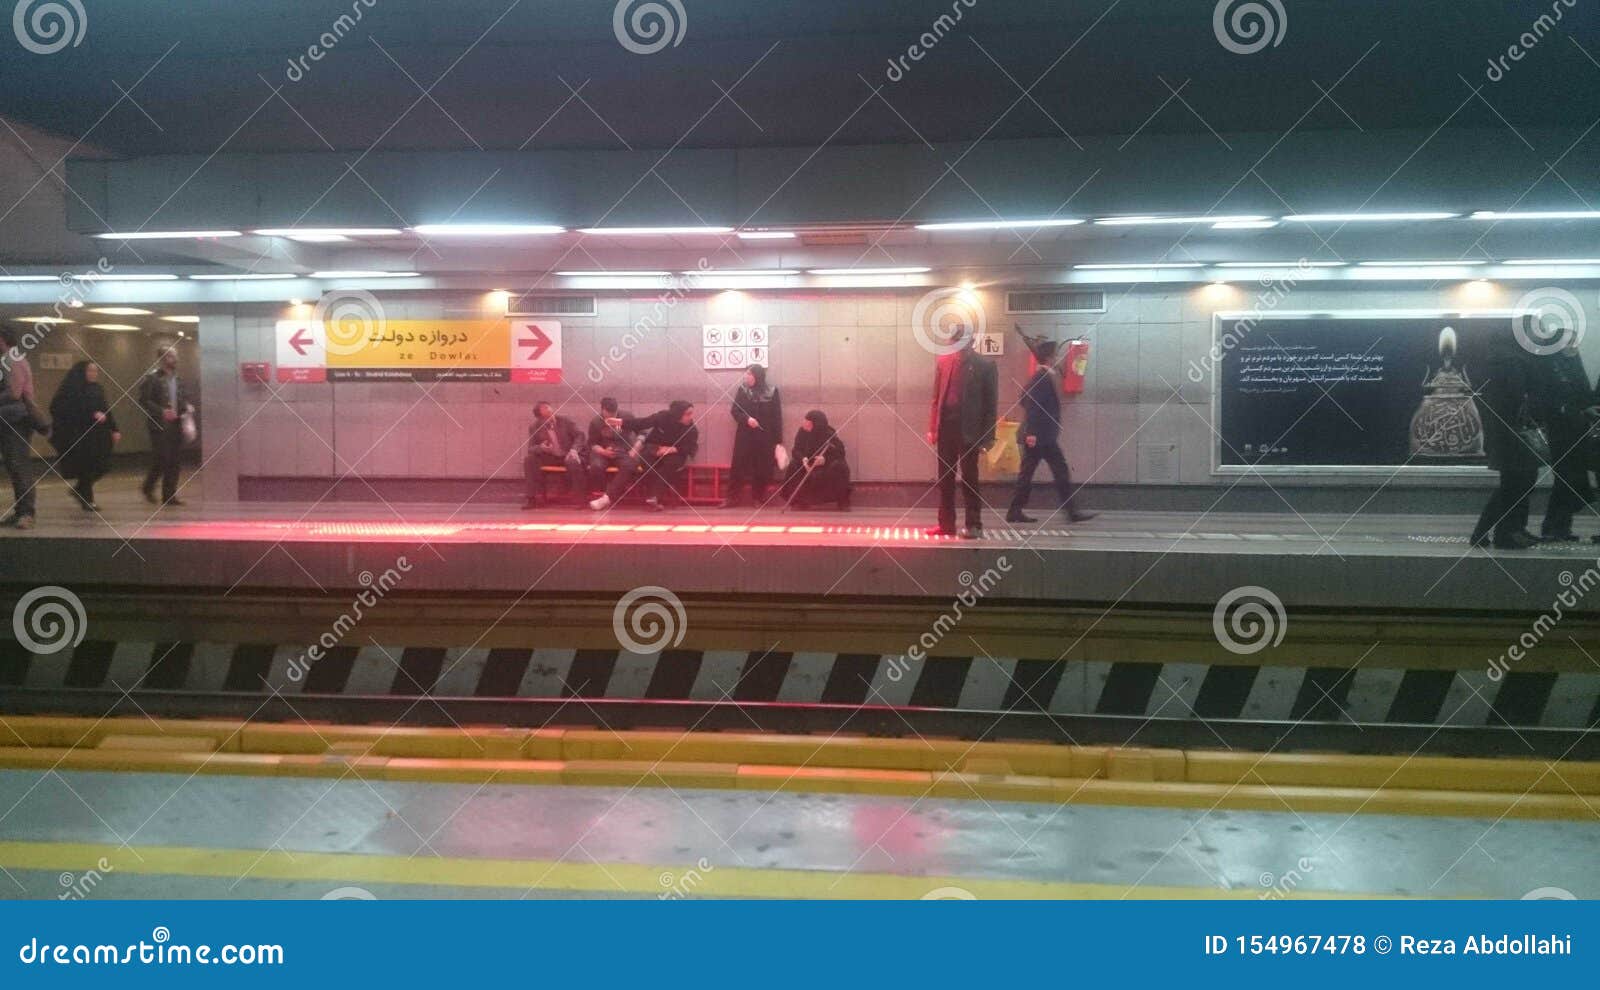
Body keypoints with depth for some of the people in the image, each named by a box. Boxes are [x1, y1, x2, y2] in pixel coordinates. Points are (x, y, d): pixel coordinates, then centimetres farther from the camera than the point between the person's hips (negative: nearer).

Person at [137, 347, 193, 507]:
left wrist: (187, 407, 1)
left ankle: (169, 495, 9)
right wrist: (161, 411, -21)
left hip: (176, 424, 6)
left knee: (173, 461, 5)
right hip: (159, 425, -6)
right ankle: (148, 487, 15)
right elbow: (143, 401, -11)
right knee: (161, 460, -7)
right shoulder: (152, 378, -6)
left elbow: (184, 398, 23)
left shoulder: (178, 380, 15)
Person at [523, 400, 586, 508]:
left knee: (573, 462, -37)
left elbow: (579, 436, -2)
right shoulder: (534, 427, -3)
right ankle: (536, 497, -15)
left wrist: (574, 450, -21)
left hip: (568, 456, -2)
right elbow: (531, 448, -1)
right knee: (529, 460, -21)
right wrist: (540, 448, -25)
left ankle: (580, 498, -21)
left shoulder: (565, 421, -5)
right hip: (549, 457, 2)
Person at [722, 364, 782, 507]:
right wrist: (747, 419, -18)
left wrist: (778, 439, -3)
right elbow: (734, 410, 2)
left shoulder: (772, 392, 1)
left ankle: (758, 498, 14)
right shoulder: (742, 390, 4)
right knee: (738, 466, -4)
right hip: (745, 435, 0)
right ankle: (732, 497, -1)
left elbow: (777, 417, 1)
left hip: (765, 436, 0)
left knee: (762, 468, 2)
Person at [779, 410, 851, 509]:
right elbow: (797, 450, -13)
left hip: (828, 464, -3)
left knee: (840, 467, -33)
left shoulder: (829, 434, -24)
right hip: (809, 463, 3)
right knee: (794, 466, -23)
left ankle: (843, 501, -16)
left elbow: (840, 452, -24)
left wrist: (825, 459, -42)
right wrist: (803, 459, -36)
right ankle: (801, 501, -6)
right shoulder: (802, 432, -15)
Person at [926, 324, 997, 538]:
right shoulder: (943, 361, 7)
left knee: (969, 479, 1)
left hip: (969, 430, -4)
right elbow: (936, 397, 10)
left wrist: (987, 437, -8)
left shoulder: (985, 366, -5)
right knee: (945, 479, 8)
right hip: (946, 428, 4)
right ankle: (946, 524, 14)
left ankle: (974, 525, 8)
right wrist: (932, 428, 5)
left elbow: (990, 404, -4)